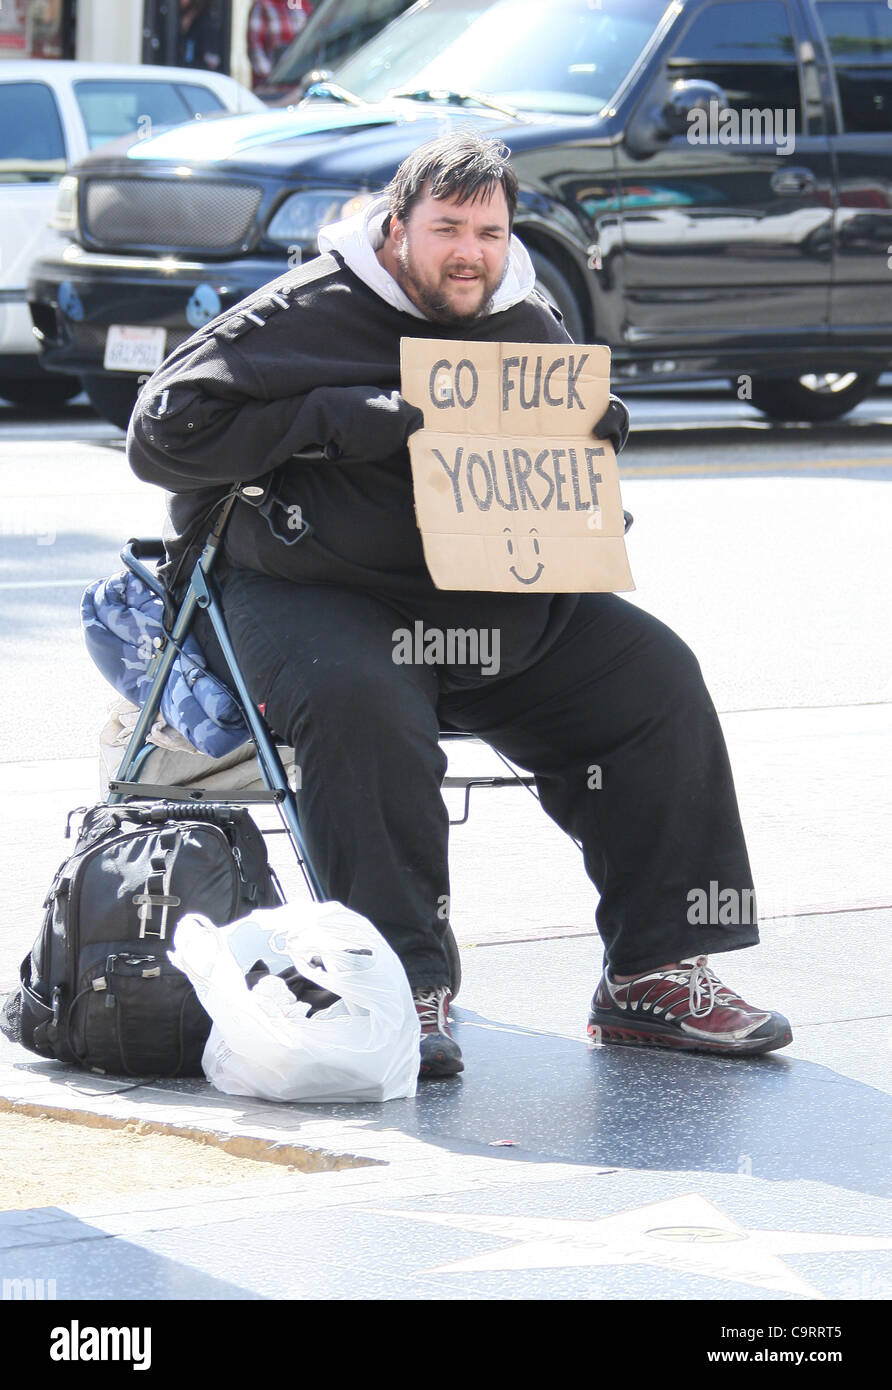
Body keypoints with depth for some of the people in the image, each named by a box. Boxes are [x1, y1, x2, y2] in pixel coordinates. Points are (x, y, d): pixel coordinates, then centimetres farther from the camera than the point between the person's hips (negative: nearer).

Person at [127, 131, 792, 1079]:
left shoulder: (527, 326, 12)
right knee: (360, 704, -38)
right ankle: (403, 989, -31)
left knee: (655, 675, -8)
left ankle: (653, 975, -3)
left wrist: (599, 433, 1)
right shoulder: (305, 315, -7)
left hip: (493, 602, 6)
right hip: (317, 592, -6)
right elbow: (165, 433, -13)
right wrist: (342, 423, -20)